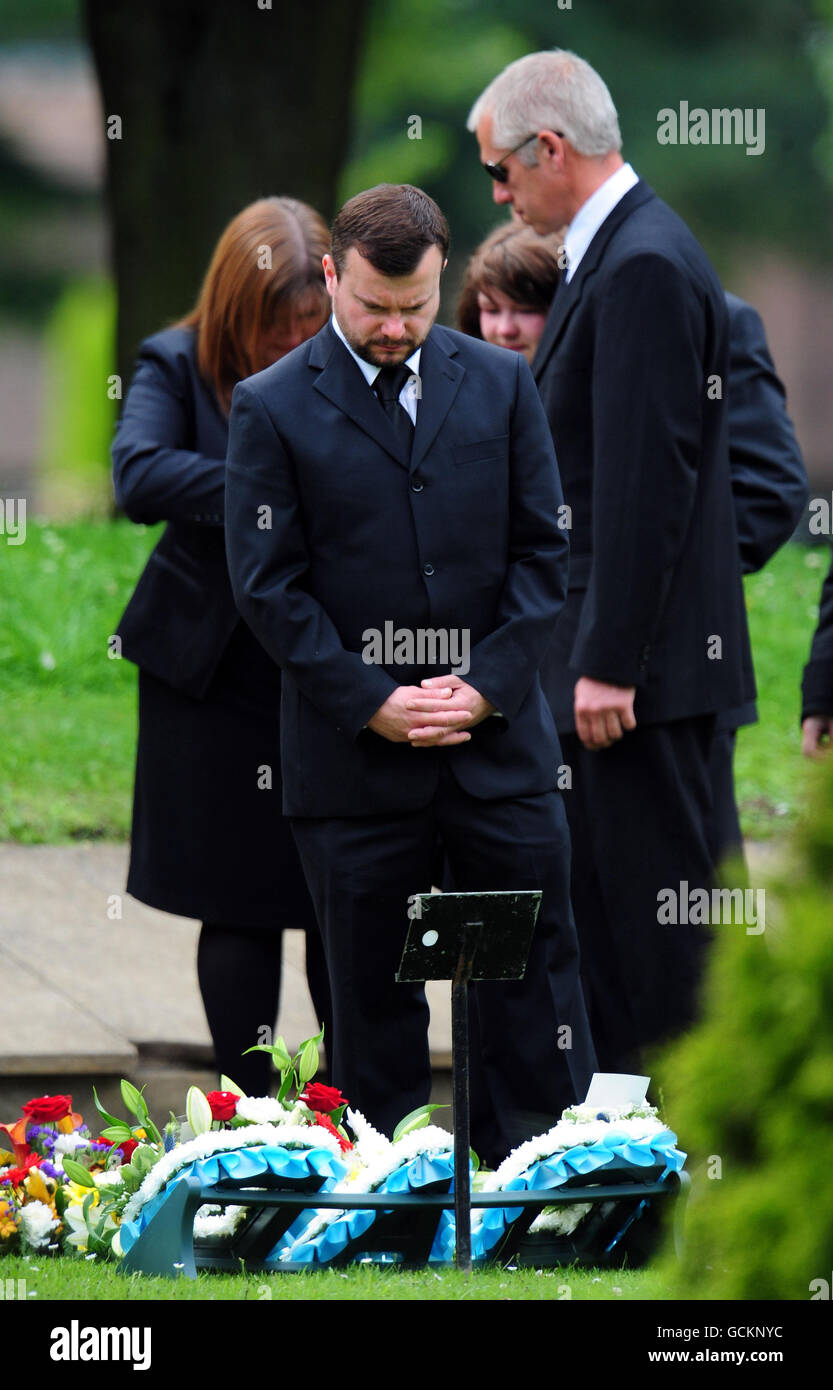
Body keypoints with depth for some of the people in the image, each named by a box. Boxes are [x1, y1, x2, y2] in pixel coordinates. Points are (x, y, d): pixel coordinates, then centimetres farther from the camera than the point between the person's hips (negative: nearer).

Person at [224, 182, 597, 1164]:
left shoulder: (500, 384, 6)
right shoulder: (272, 409, -2)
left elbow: (542, 549, 6)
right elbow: (267, 584, -4)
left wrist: (490, 684, -6)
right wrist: (370, 702, -11)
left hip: (498, 737, 2)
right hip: (352, 749, -2)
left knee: (533, 967, 2)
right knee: (370, 991, 4)